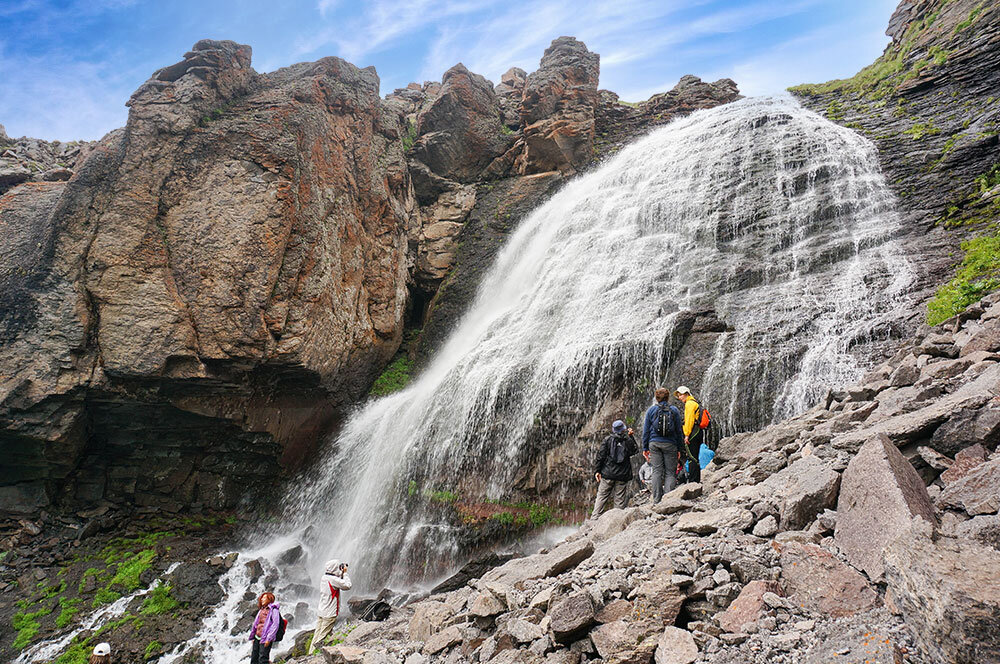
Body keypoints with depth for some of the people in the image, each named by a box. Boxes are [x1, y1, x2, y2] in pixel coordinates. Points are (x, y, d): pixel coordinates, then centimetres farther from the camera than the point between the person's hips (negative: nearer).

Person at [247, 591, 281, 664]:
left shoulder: (274, 610, -6)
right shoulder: (261, 610, 18)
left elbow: (275, 625, -13)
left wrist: (268, 639, -18)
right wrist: (252, 636, 15)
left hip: (265, 639, -8)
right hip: (257, 638, 8)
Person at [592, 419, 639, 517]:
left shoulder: (608, 440, -1)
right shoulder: (629, 440, 0)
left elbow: (600, 456, -4)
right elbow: (635, 450, 21)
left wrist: (597, 470, -1)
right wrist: (631, 437, 21)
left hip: (607, 474, 0)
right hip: (623, 476, 0)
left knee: (601, 496, 6)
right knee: (620, 500, 7)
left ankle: (595, 517, 2)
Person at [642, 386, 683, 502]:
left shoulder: (651, 410, 4)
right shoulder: (674, 410, 4)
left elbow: (646, 430, 4)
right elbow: (678, 431, 6)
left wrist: (645, 448, 9)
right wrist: (679, 448, 12)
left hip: (654, 443, 1)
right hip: (670, 444, -1)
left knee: (657, 471, 3)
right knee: (670, 472, 4)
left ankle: (657, 500, 1)